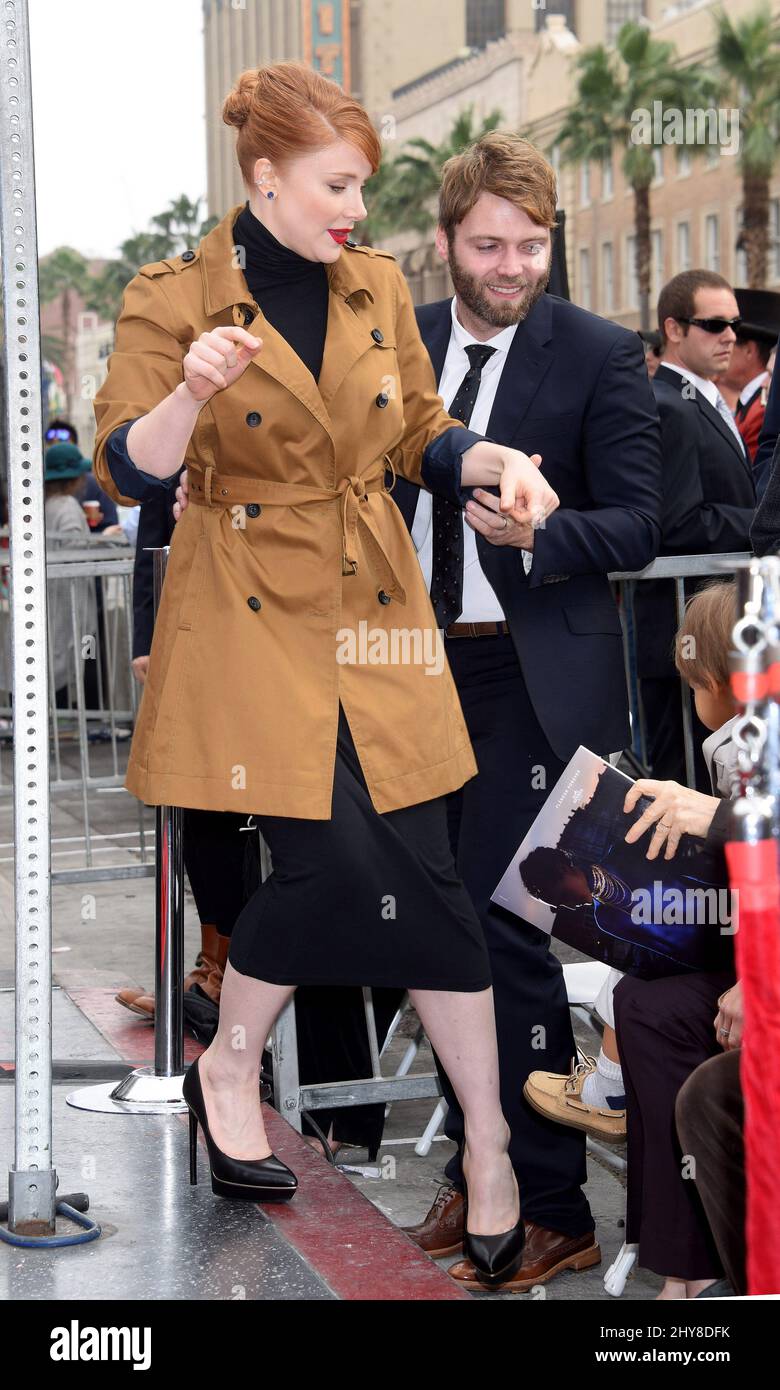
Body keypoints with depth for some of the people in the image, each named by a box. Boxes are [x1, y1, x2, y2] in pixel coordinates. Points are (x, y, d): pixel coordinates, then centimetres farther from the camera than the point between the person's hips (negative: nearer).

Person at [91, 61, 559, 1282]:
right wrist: (194, 391, -30)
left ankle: (490, 1150, 10)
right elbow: (125, 469, -10)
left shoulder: (379, 286, 7)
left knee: (424, 871, 0)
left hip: (375, 609, 4)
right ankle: (227, 1068, 16)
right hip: (252, 618, -4)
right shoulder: (174, 298, -7)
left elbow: (418, 435, 16)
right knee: (330, 860, -14)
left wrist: (500, 462, -4)